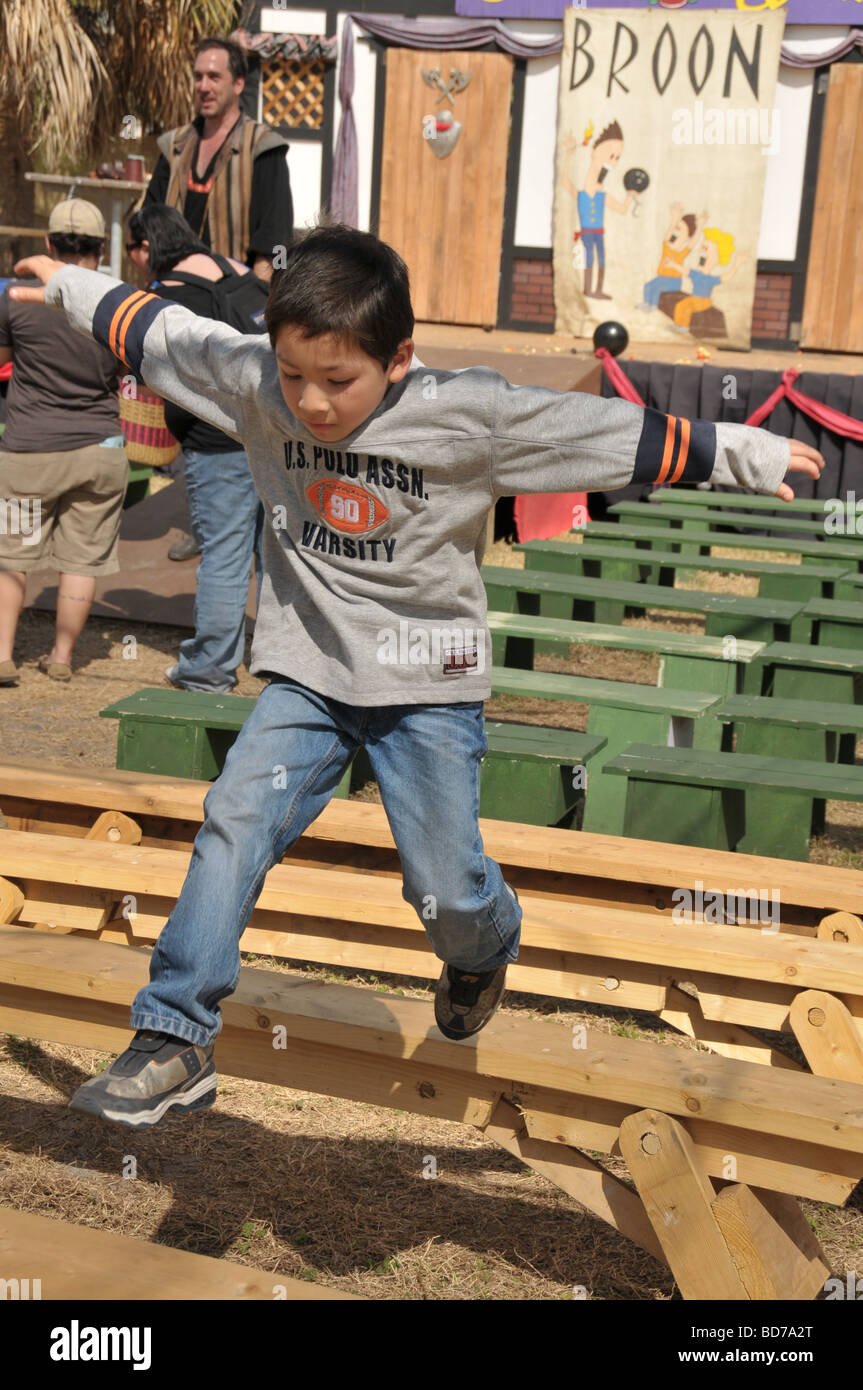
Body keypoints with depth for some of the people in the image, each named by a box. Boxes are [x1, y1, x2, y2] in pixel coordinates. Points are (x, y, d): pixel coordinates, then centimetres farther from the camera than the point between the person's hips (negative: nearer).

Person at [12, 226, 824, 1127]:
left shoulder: (469, 414, -17)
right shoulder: (255, 387, -7)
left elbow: (614, 431, -13)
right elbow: (159, 331, 8)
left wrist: (749, 455, -9)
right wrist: (69, 289, 21)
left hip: (427, 685, -2)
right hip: (305, 673, 3)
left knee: (446, 890, -1)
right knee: (234, 823, -14)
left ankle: (483, 949, 37)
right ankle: (174, 1043, -7)